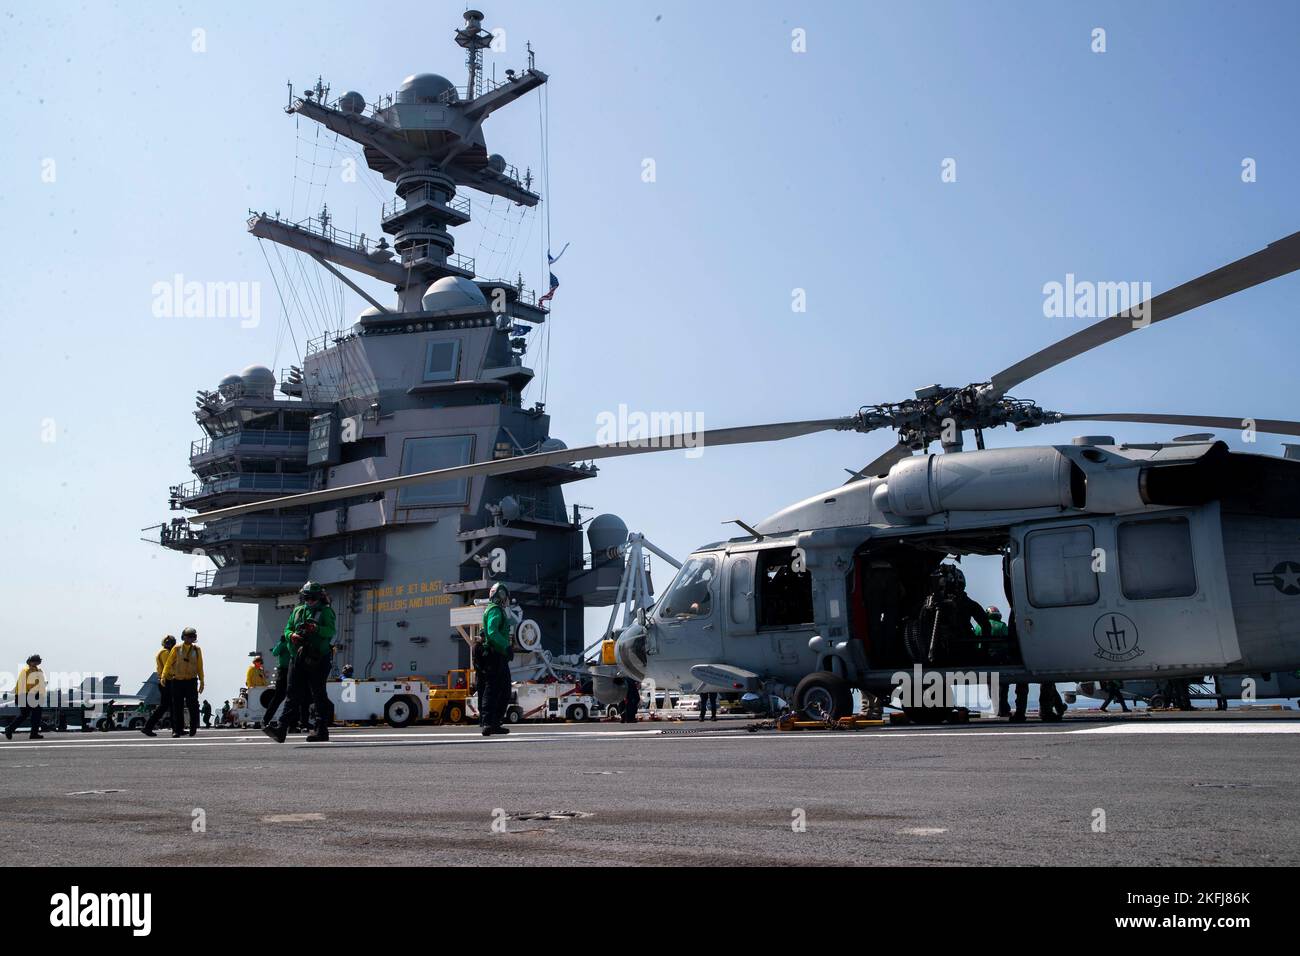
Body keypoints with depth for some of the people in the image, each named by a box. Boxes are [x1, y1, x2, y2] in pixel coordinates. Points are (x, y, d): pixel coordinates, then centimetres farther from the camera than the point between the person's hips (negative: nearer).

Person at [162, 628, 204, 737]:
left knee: (193, 705, -5)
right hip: (177, 681, 0)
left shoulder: (196, 649, 7)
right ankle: (177, 730, 7)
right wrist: (164, 676, -13)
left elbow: (200, 666, 9)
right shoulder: (177, 648, 4)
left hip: (191, 681, 0)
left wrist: (201, 682, 8)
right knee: (177, 706, 1)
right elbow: (169, 662, 0)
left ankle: (193, 727, 13)